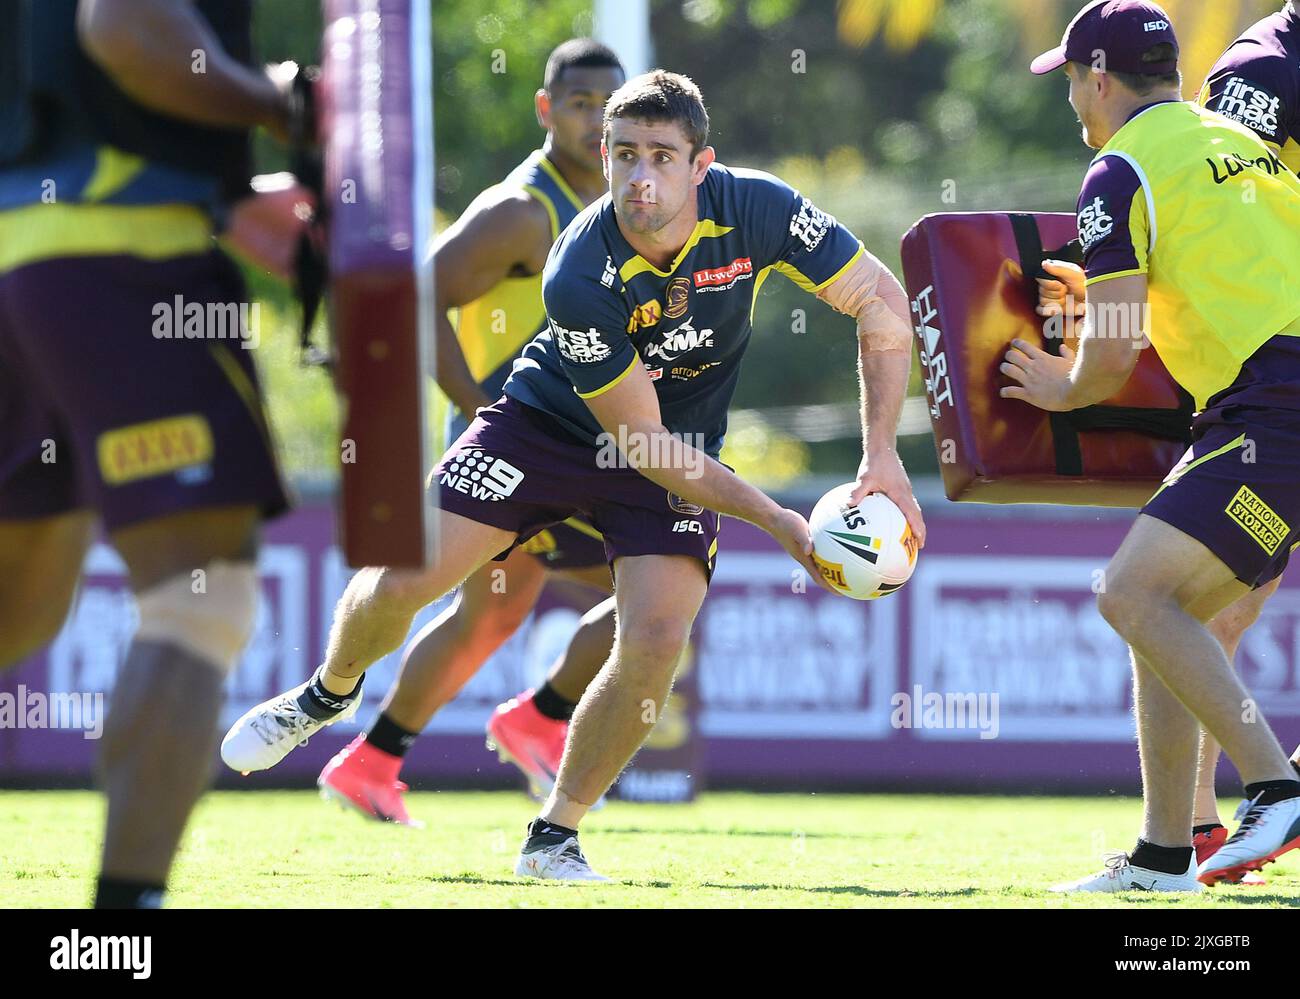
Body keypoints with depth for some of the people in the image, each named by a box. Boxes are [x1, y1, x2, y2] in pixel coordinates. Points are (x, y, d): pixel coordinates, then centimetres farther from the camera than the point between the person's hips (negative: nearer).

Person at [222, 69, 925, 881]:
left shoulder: (756, 210, -26)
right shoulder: (579, 279, -33)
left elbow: (883, 302, -15)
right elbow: (642, 443, -26)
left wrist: (881, 455, -23)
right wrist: (778, 522, -28)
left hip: (688, 447, 2)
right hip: (550, 419, -2)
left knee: (657, 639, -19)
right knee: (404, 581, -6)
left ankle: (555, 836, 2)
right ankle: (327, 696, 31)